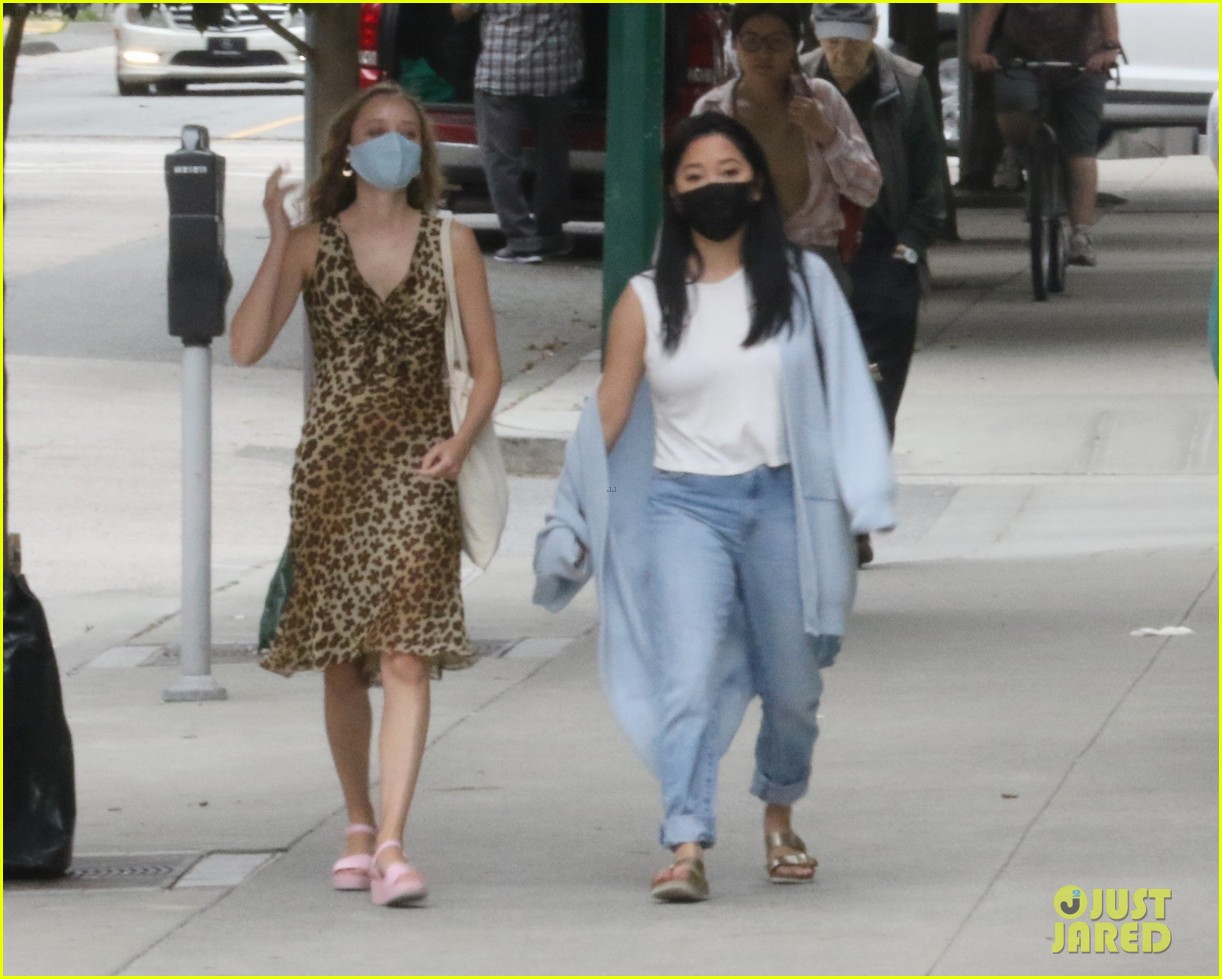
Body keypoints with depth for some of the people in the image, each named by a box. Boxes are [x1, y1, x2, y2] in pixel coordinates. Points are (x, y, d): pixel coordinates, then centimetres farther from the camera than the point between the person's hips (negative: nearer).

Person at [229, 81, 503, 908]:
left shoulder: (451, 244, 5)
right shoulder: (313, 244, 4)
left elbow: (487, 366, 7)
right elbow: (247, 346, -7)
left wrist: (462, 439, -10)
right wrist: (278, 242, -14)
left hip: (416, 467, -1)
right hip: (332, 464, 1)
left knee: (406, 653, -14)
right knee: (341, 662, 8)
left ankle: (391, 843, -21)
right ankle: (359, 827, 25)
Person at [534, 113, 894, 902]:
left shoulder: (802, 283, 5)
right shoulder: (647, 302, 5)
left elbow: (843, 395, 3)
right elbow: (608, 415, 7)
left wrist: (856, 506, -6)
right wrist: (574, 527, 6)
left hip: (781, 501, 1)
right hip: (685, 505, -1)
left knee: (791, 683, 12)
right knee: (689, 677, -17)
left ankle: (780, 814, 38)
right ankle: (687, 849, -24)